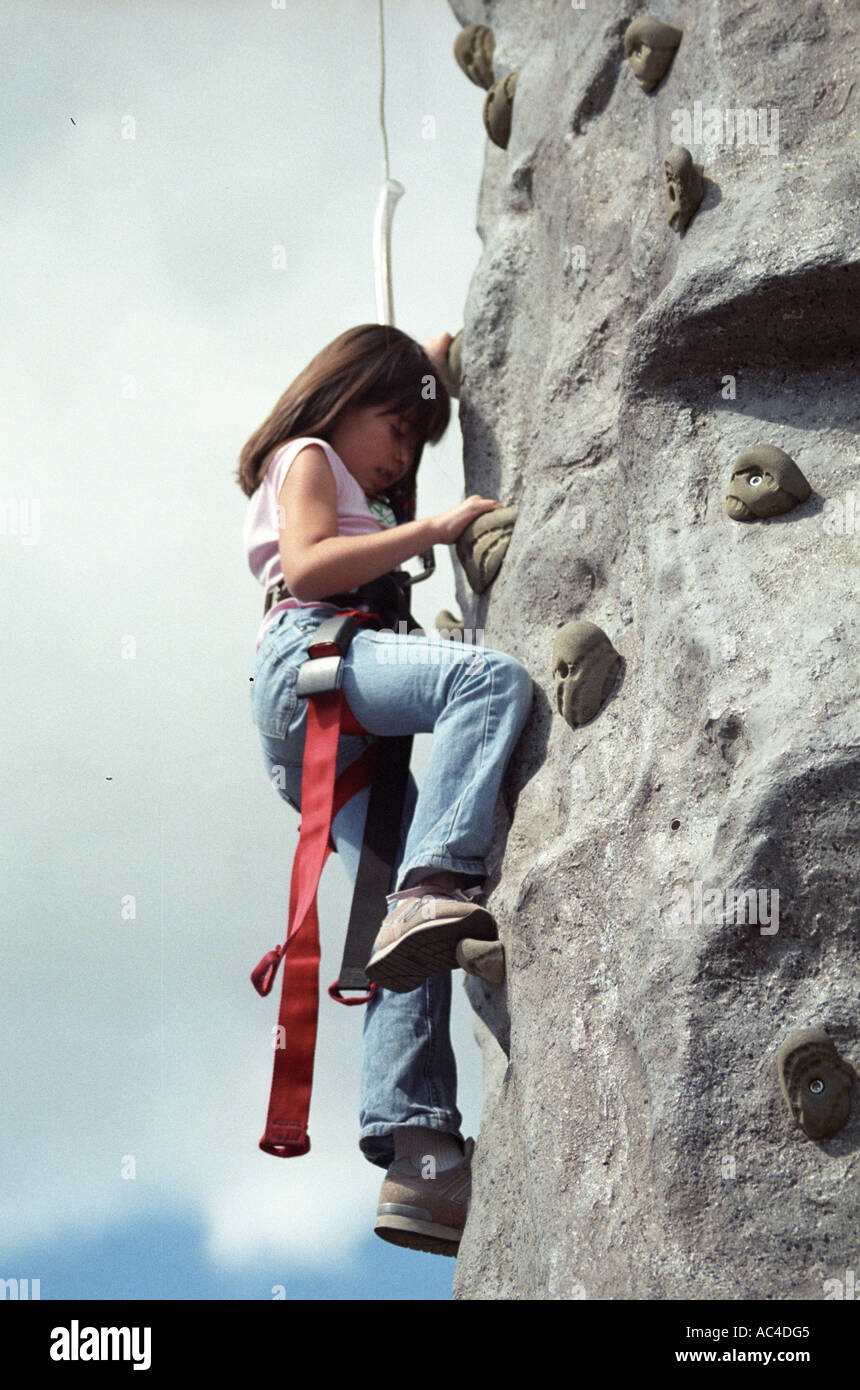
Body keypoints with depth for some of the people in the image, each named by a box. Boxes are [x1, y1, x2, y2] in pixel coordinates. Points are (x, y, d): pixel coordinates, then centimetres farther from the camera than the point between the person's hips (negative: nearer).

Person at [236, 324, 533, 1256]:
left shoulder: (353, 491, 40)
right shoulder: (307, 460, 13)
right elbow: (307, 563, -6)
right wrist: (434, 528, -7)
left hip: (337, 732, 9)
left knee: (407, 931, -10)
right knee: (493, 675, -35)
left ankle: (416, 1153, -23)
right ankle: (433, 886, -51)